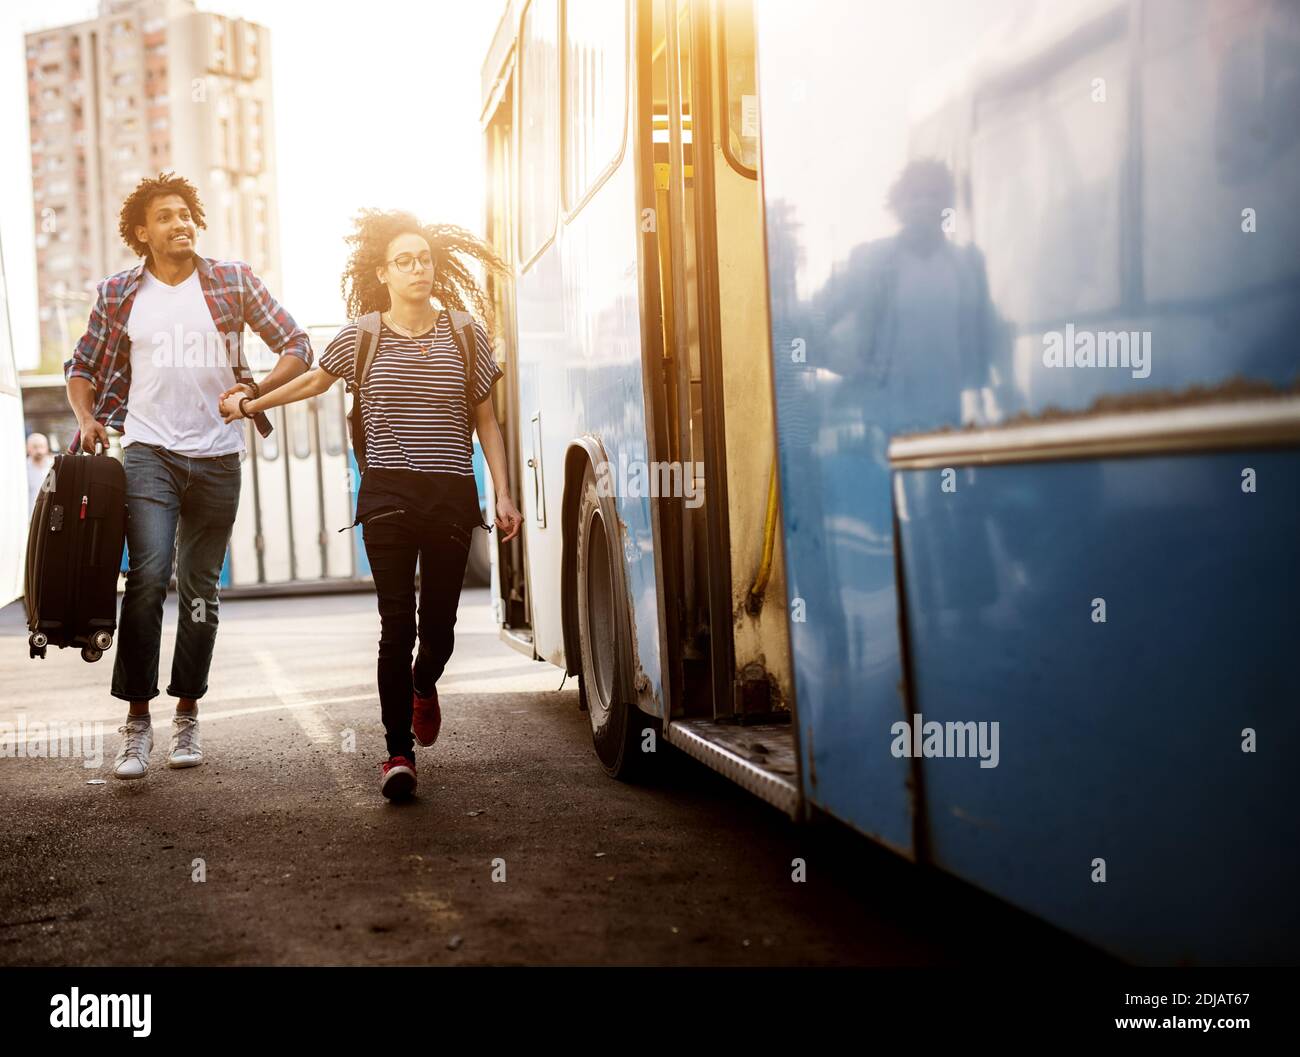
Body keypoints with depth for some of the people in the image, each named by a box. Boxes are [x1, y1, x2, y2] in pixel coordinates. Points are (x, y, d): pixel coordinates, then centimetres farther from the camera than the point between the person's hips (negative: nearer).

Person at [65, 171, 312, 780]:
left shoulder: (233, 281, 6)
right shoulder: (119, 294, 8)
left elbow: (297, 346, 4)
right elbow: (82, 367, 16)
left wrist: (257, 390, -13)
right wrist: (86, 419, -4)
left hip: (217, 456, 1)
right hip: (148, 450, -1)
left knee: (201, 589, 7)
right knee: (147, 577, -17)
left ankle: (187, 715, 18)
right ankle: (137, 719, -9)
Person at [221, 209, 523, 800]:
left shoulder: (465, 334, 6)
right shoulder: (362, 337, 5)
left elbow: (486, 421, 10)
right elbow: (313, 381, 24)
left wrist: (503, 494, 4)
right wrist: (251, 404, 31)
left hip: (452, 496, 1)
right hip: (389, 496, -1)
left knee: (438, 623, 5)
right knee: (396, 627, -6)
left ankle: (424, 687, 40)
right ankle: (398, 751, 2)